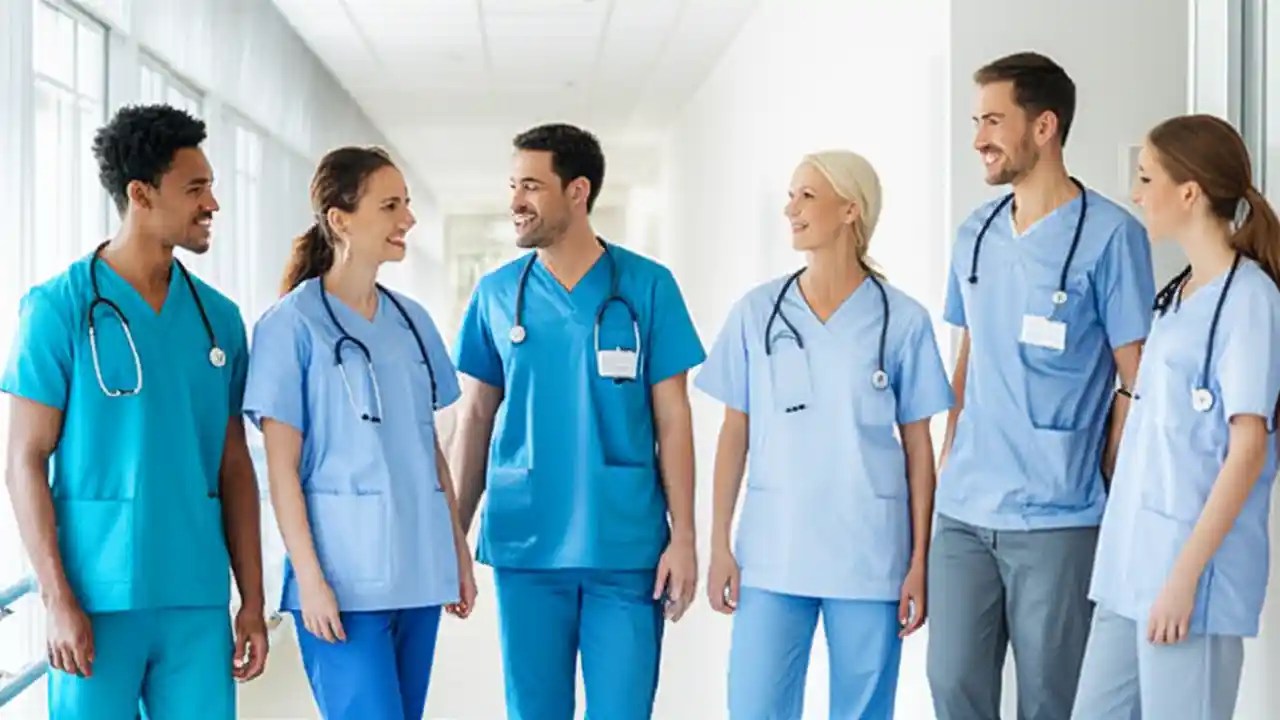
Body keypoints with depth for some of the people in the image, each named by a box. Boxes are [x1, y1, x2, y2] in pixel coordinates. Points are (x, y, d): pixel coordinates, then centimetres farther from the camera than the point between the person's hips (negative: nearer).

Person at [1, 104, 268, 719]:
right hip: (97, 599, -4)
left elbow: (234, 466, 12)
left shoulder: (219, 318, 9)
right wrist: (58, 599, -11)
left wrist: (252, 599, 8)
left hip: (198, 600, 4)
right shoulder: (60, 308, -4)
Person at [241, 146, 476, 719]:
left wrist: (459, 550, 14)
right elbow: (282, 467, -8)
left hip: (419, 572, 6)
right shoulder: (292, 324, -6)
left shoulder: (412, 321, 12)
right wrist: (309, 575, -13)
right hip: (345, 578, -6)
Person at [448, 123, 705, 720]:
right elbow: (475, 419, 9)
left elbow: (672, 418, 0)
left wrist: (683, 537, -5)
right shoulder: (496, 293, 4)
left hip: (626, 545, -2)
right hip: (525, 545, 2)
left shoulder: (646, 286, -2)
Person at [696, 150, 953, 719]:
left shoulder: (902, 319, -2)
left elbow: (918, 446, 2)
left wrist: (920, 559, -1)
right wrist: (719, 544, 3)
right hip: (772, 552, 1)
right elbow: (735, 433, 6)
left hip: (870, 555, -1)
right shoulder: (755, 313, 3)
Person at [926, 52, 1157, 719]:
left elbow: (1134, 380, -6)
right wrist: (947, 462, 12)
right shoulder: (974, 234, 11)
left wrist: (1117, 498, -7)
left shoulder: (1109, 235, -8)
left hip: (1057, 515, -5)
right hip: (964, 512, 6)